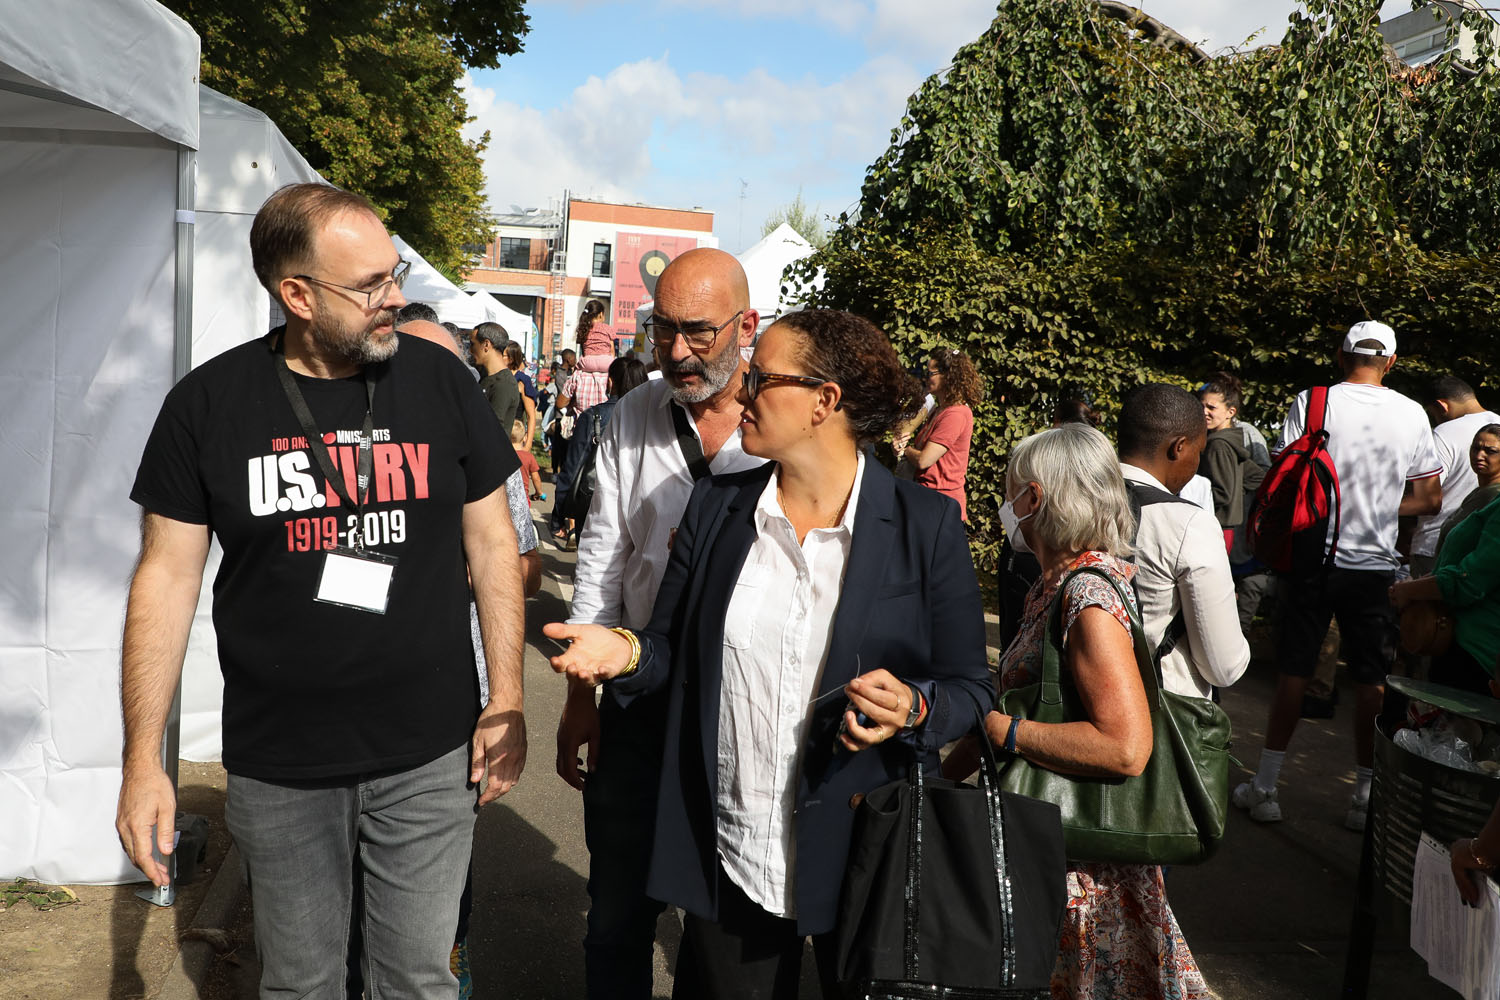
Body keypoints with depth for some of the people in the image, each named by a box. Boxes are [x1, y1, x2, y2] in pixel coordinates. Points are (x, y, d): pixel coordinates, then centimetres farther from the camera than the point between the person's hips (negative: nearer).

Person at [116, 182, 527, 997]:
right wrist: (142, 760, -4)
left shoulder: (440, 381, -4)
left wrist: (507, 700, -2)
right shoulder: (207, 403, -6)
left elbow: (490, 541, 1)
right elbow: (167, 578, -2)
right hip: (278, 768, 0)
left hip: (431, 757, 0)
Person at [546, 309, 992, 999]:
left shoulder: (926, 525, -8)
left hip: (866, 860, -2)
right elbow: (673, 650, 8)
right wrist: (628, 654, -13)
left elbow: (969, 687, -4)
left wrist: (911, 708, -24)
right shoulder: (715, 508, 2)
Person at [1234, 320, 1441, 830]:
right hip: (1375, 566, 1)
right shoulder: (1412, 415, 0)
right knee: (1372, 683, 10)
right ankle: (1365, 796, 18)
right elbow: (1429, 500, 5)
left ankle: (1264, 787, 14)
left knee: (1293, 675, 7)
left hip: (1311, 561, -1)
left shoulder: (1311, 403, -7)